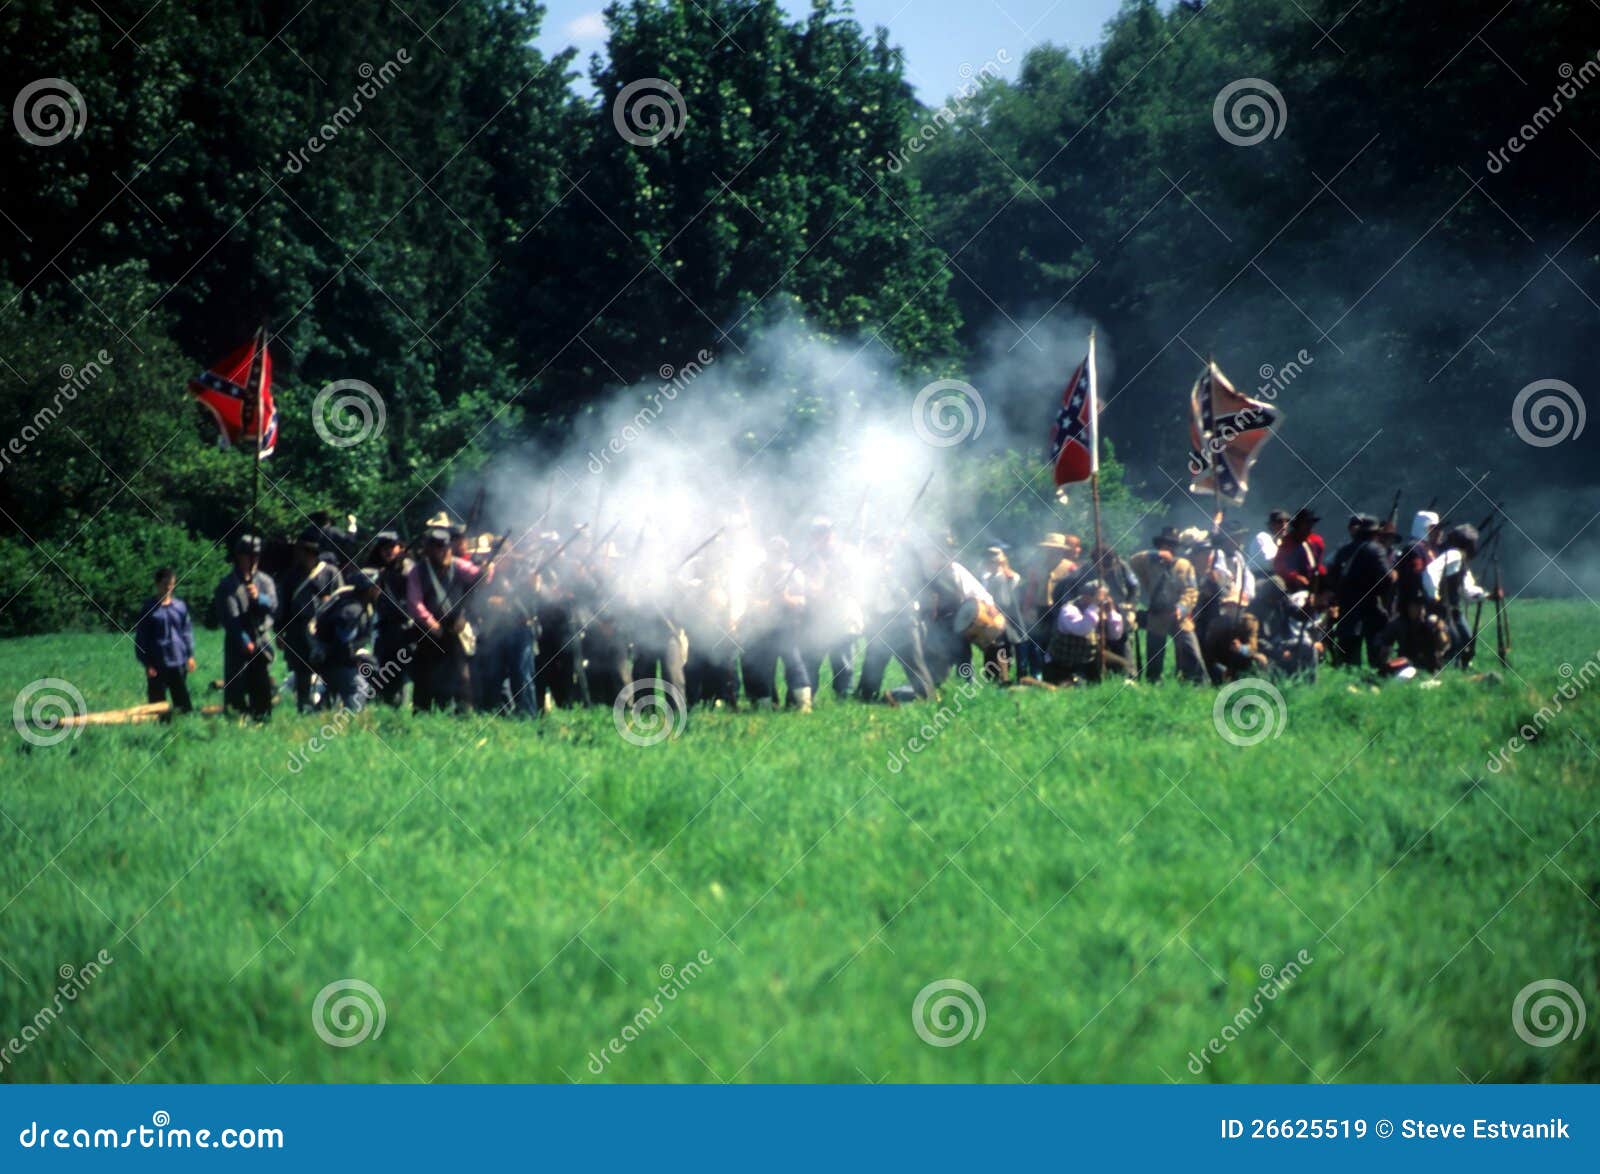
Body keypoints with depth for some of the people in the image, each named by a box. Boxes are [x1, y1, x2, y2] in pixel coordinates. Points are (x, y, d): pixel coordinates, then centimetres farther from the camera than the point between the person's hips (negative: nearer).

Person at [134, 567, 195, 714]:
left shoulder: (180, 606, 5)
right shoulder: (148, 608, -3)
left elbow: (187, 632, 14)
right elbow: (141, 638, -1)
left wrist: (190, 655, 8)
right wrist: (147, 664, -5)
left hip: (178, 663, 2)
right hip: (157, 664, -2)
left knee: (183, 701, 5)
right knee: (157, 701, 3)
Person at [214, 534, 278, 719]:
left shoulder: (266, 582, 11)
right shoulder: (227, 585, -1)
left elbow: (273, 606, -3)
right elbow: (230, 618, -9)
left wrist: (259, 597, -23)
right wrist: (245, 641, -18)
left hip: (262, 642, 3)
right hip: (238, 644, -3)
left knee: (263, 689, 5)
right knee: (236, 690, -5)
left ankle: (263, 722, 11)